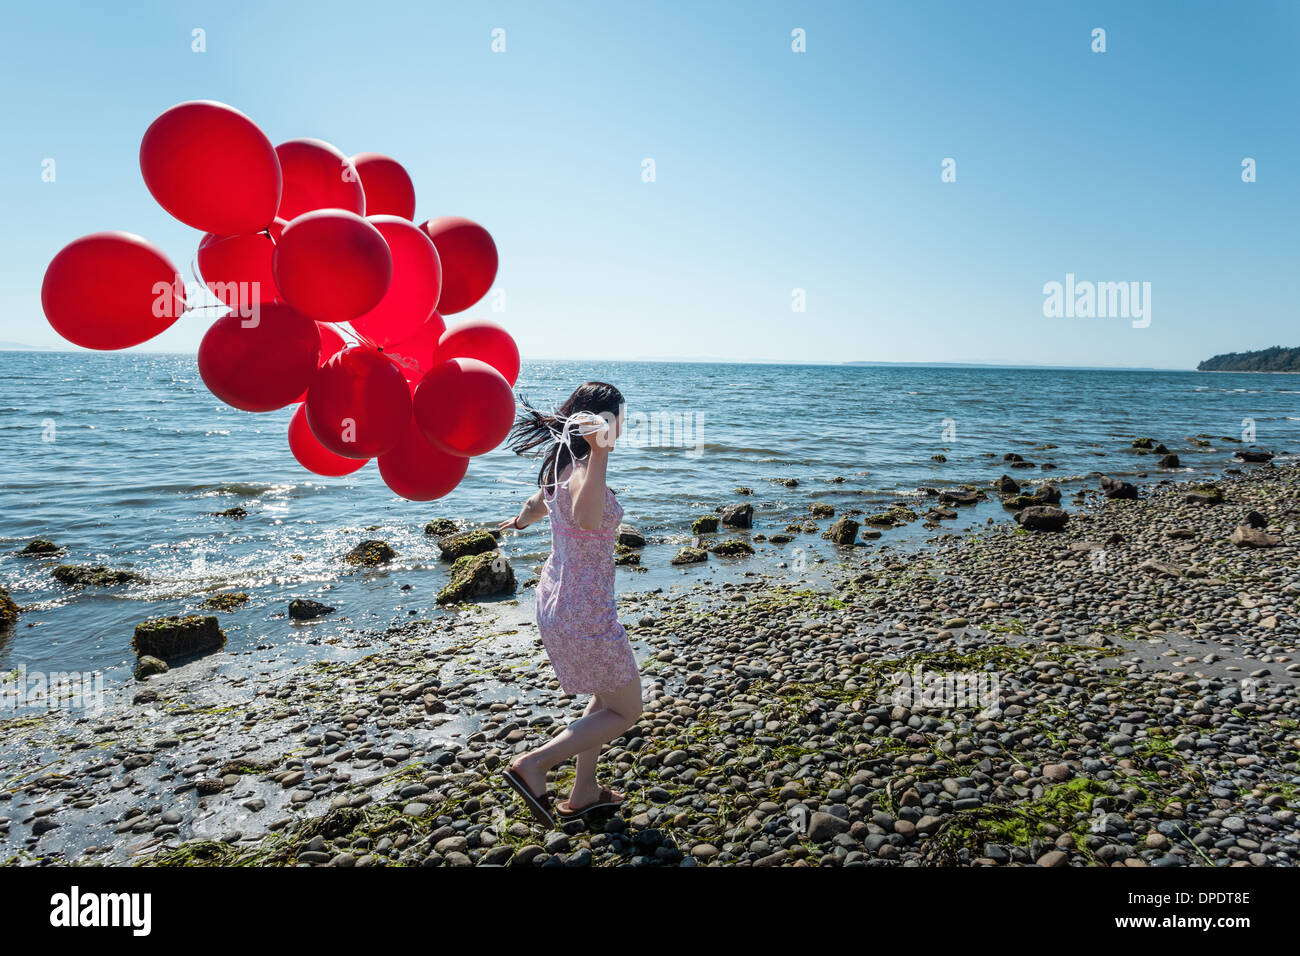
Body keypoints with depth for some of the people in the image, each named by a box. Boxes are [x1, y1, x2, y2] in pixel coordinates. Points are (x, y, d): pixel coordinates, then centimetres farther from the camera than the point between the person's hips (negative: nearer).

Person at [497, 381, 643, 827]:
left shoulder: (559, 465, 3)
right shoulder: (583, 470, -25)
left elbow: (534, 506, 26)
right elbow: (587, 517, -50)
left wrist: (518, 522, 49)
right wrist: (600, 453, -61)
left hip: (555, 600, 10)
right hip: (585, 612, -10)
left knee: (606, 697, 27)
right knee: (626, 711, 9)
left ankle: (583, 793, 36)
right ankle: (533, 764, 5)